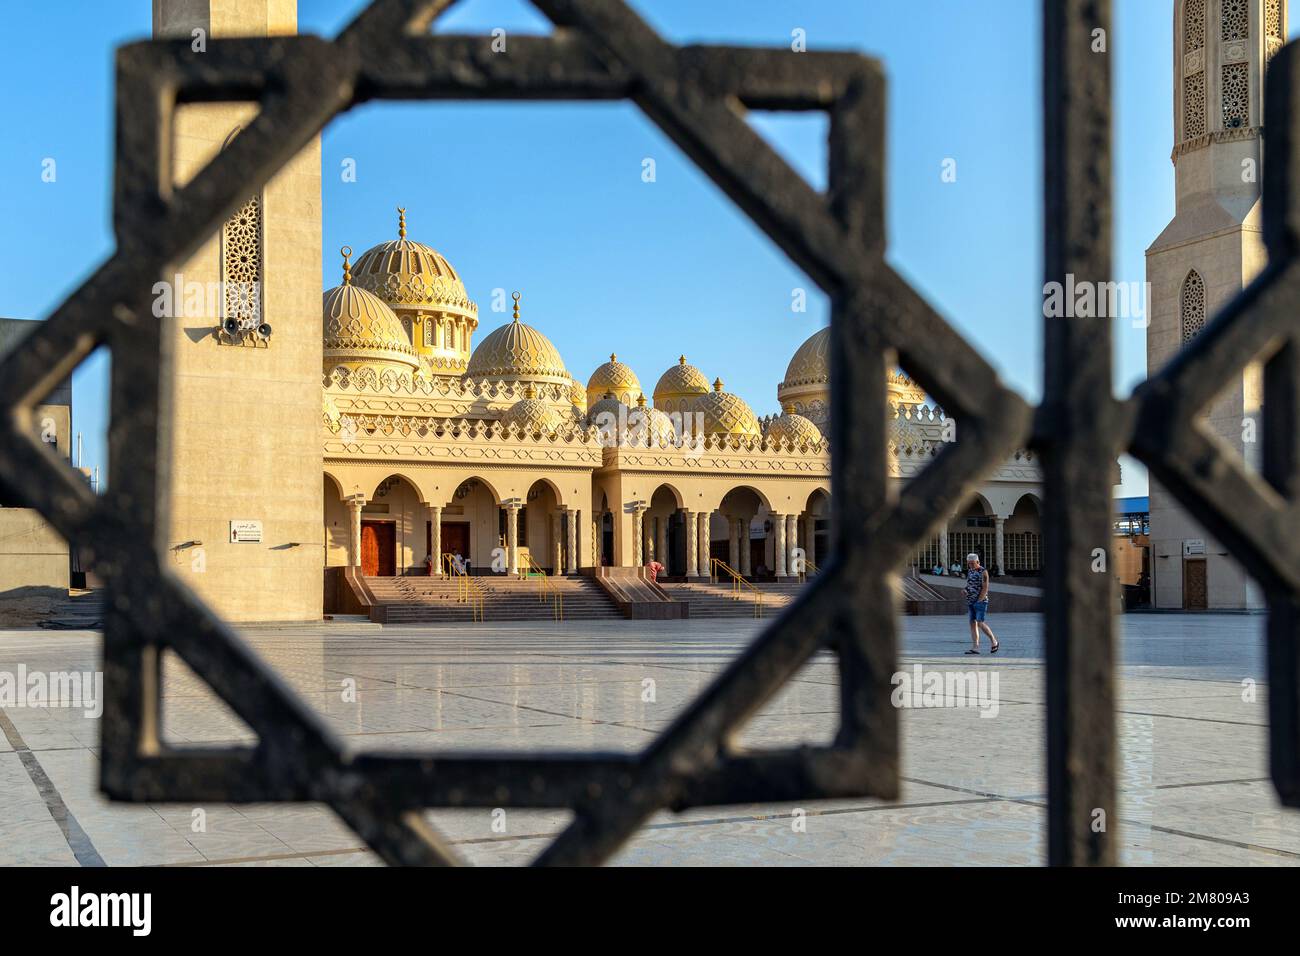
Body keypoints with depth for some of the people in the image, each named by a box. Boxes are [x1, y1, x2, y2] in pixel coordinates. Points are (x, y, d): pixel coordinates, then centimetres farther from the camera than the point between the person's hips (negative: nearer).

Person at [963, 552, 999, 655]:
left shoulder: (983, 572, -9)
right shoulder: (970, 571, 13)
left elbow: (985, 588, -14)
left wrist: (979, 601, -17)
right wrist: (965, 590, 1)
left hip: (981, 601, -7)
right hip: (971, 602, 7)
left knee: (980, 623, -12)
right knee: (973, 623, 2)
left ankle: (994, 641, 5)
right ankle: (975, 647, 1)